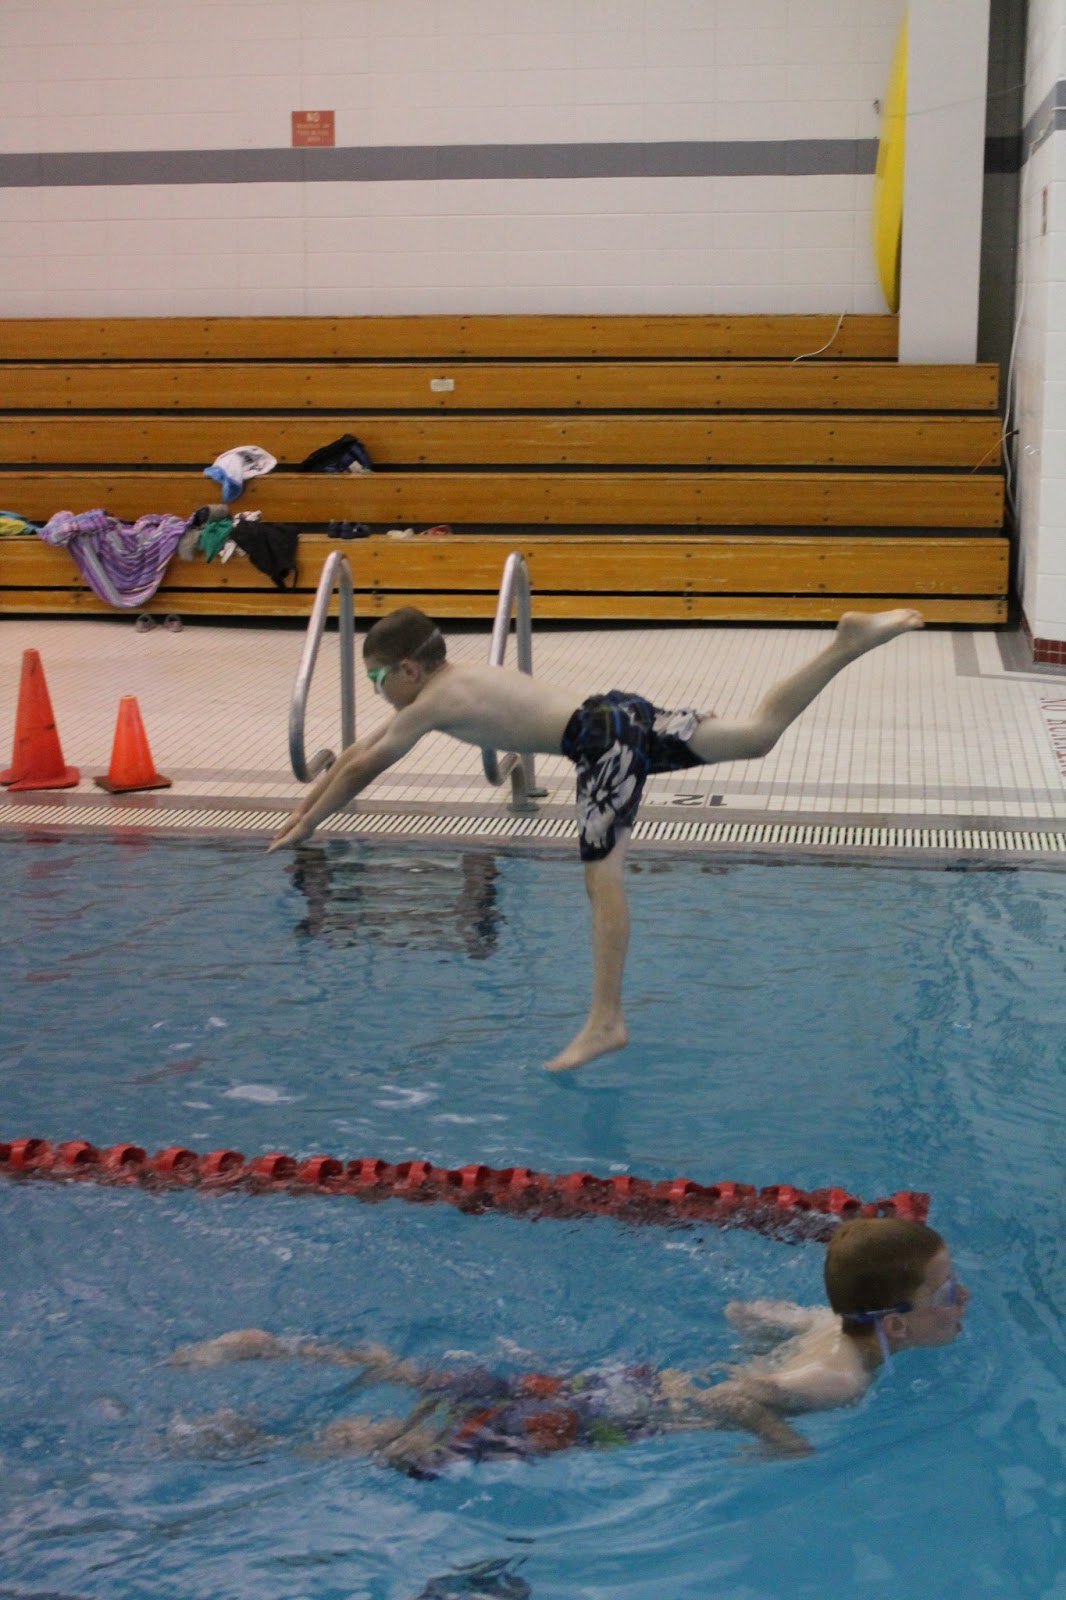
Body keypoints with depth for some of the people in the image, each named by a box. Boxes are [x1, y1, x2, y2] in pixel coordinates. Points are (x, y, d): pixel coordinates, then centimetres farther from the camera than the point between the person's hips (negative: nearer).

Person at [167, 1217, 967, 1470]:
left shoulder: (833, 1324, 3)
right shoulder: (842, 1379, -24)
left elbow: (744, 1309, 20)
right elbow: (735, 1400, -38)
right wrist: (794, 1450, -25)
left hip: (619, 1382, 7)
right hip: (592, 1430, -7)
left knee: (423, 1385, 18)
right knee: (401, 1447, 2)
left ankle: (268, 1347, 25)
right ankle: (234, 1439, 10)